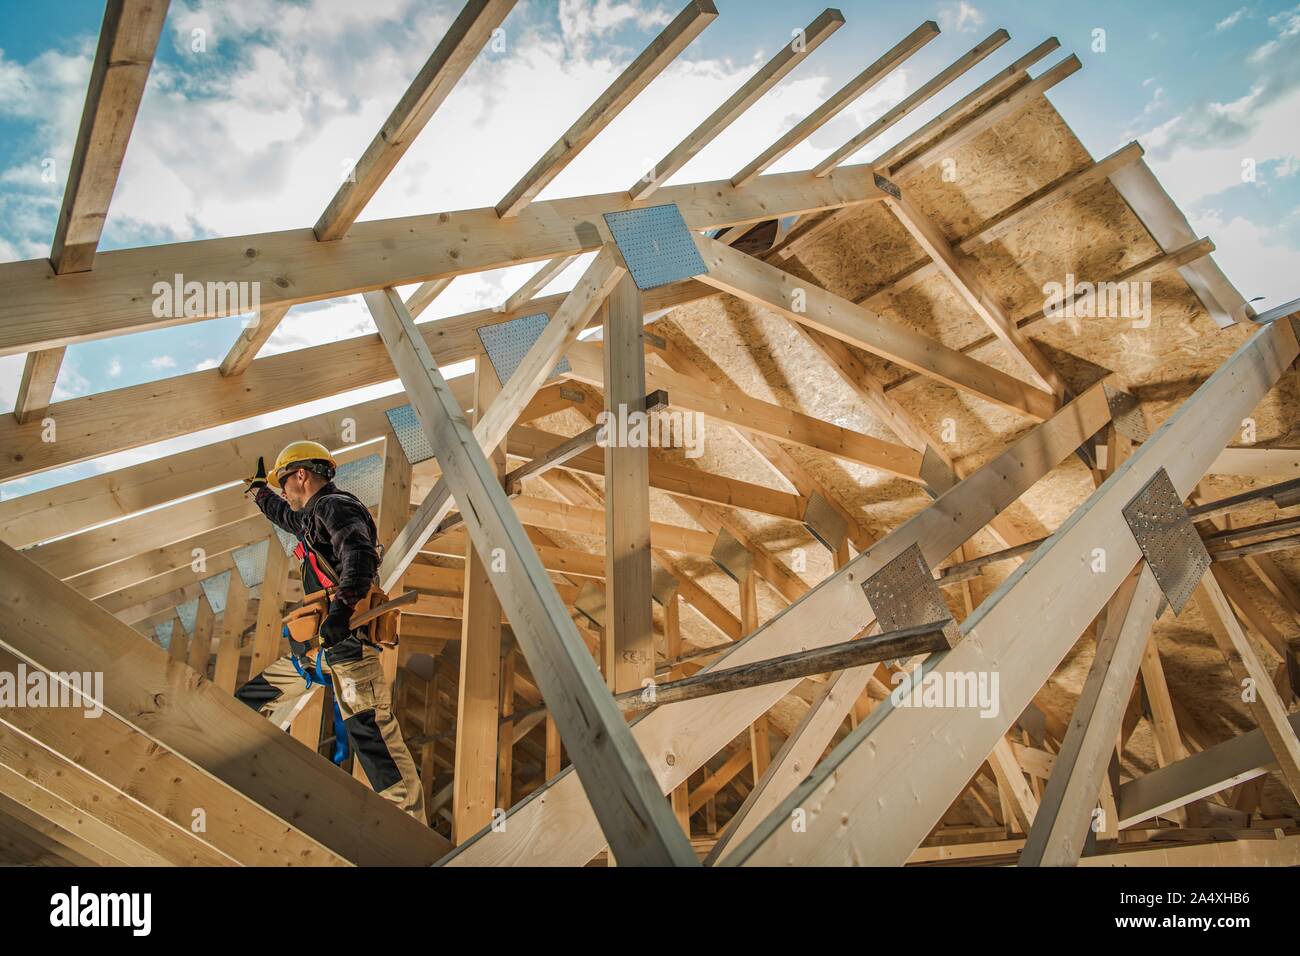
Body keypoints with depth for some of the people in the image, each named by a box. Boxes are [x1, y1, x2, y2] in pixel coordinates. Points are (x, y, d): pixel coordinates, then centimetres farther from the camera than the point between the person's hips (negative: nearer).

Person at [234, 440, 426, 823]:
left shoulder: (335, 506, -6)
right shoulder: (313, 515, 25)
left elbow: (360, 556, -25)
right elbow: (286, 517, 50)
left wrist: (341, 606, -38)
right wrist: (258, 488, 64)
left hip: (347, 637, -11)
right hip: (314, 642, 11)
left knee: (369, 728, -16)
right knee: (247, 703, 23)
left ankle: (411, 823, -13)